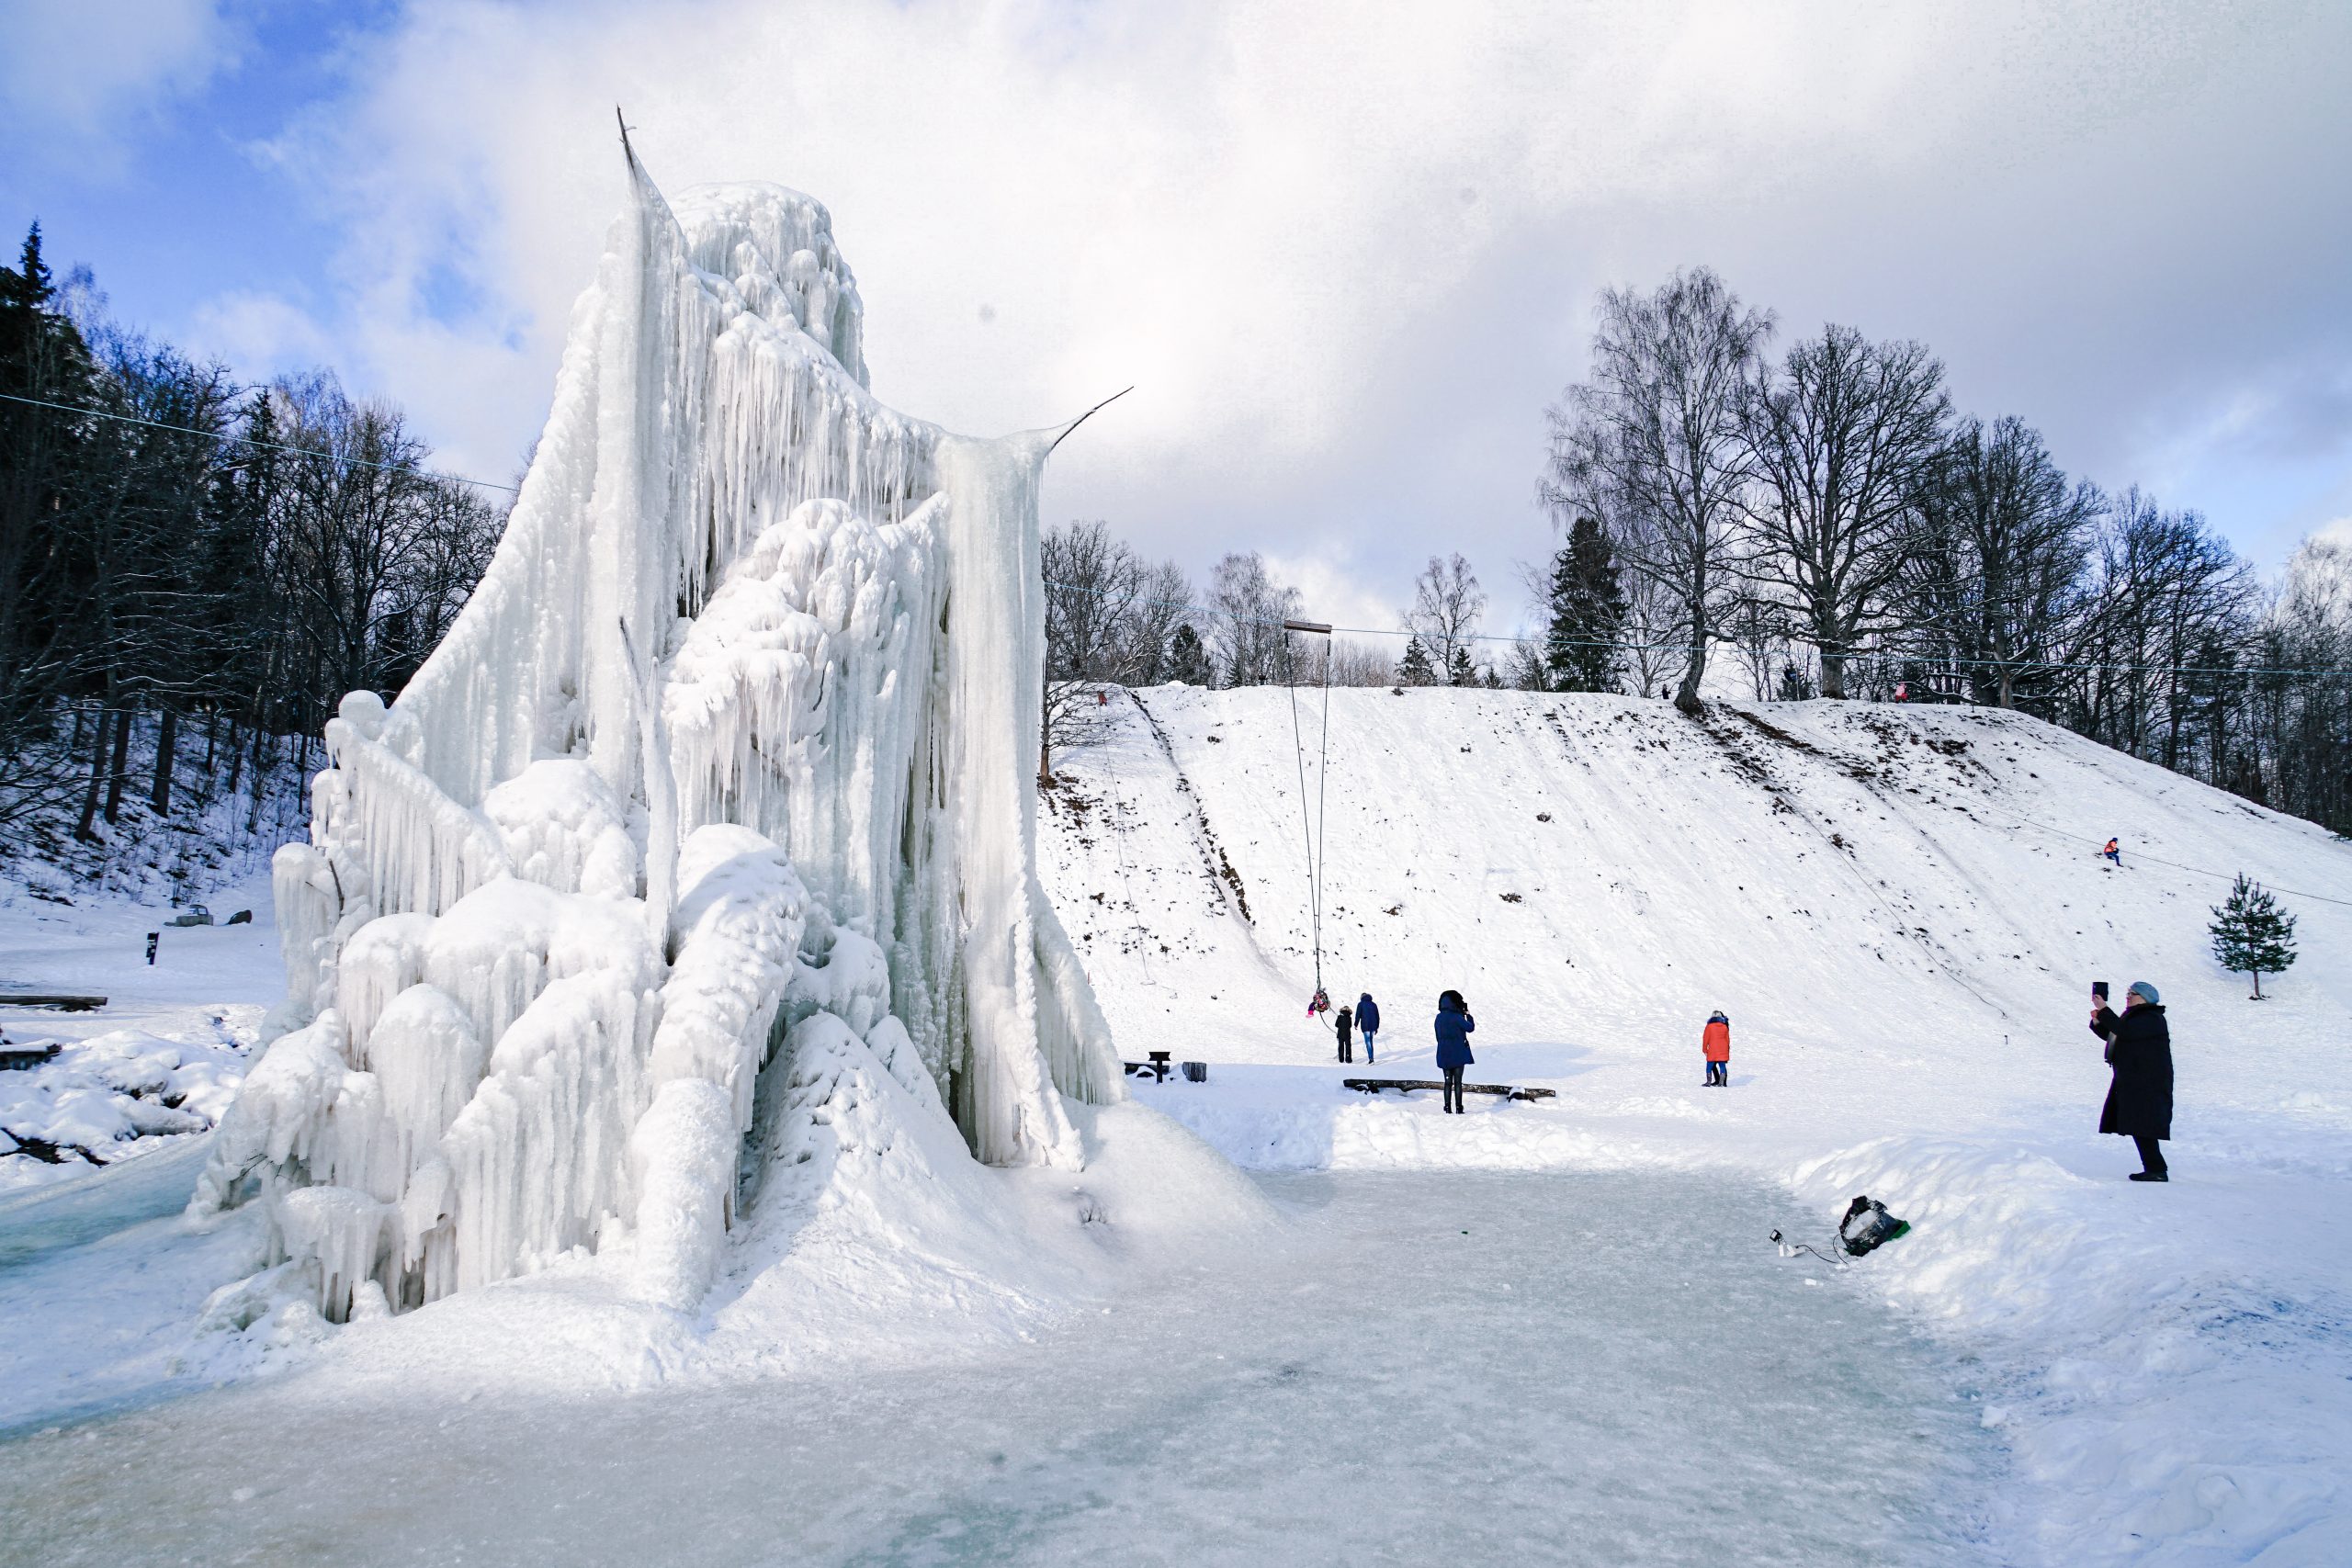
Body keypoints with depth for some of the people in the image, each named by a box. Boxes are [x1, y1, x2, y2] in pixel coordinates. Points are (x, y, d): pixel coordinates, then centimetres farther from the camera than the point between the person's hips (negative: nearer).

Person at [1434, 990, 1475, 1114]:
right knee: (1457, 1082, 3)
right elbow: (1470, 1028, -5)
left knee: (1448, 1082, 10)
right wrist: (1468, 1015, 7)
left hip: (1444, 1055, 5)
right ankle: (1458, 1108, 3)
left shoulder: (1439, 1018, 3)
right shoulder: (1456, 1017, -16)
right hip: (1458, 1054, -5)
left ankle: (1448, 1108, 8)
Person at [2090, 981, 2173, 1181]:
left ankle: (2157, 1170, -11)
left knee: (2142, 1128, -12)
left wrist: (2104, 1011, -21)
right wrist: (2097, 1021, 6)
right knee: (2138, 1127, 10)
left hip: (2147, 1085, -10)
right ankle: (2153, 1169, 14)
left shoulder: (2152, 1019, -12)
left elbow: (2124, 1031, -26)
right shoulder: (2135, 1016, 20)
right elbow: (2111, 1035, 23)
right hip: (2130, 1082, 10)